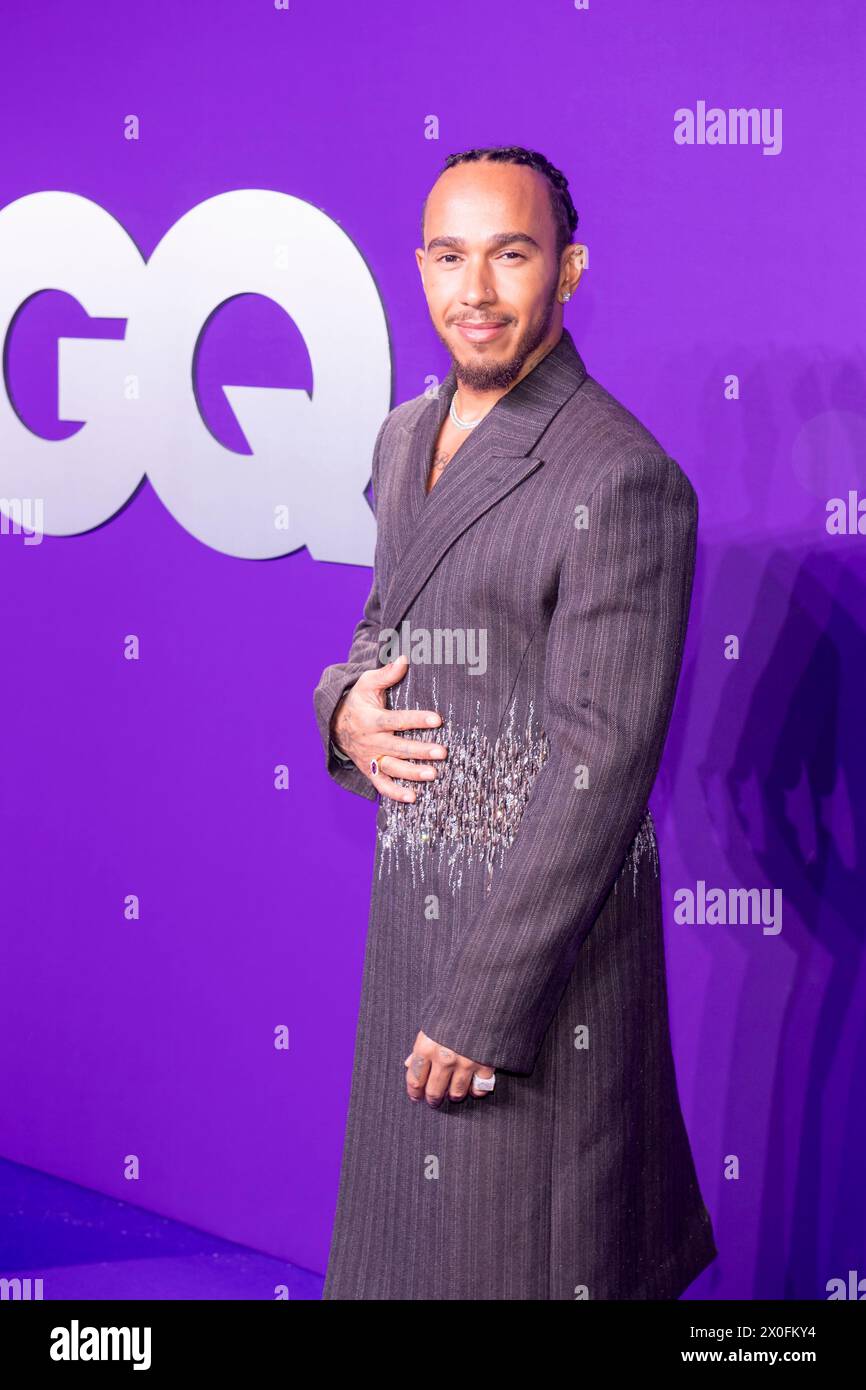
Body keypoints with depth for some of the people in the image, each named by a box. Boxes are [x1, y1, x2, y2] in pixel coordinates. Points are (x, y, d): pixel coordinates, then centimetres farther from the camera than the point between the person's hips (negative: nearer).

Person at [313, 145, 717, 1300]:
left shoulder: (621, 481, -19)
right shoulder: (407, 435, 8)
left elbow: (602, 768, -21)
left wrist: (485, 1007, -20)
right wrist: (346, 706, -5)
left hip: (551, 931, -8)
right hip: (411, 902, 8)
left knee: (530, 1252, 7)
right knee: (411, 1228, 20)